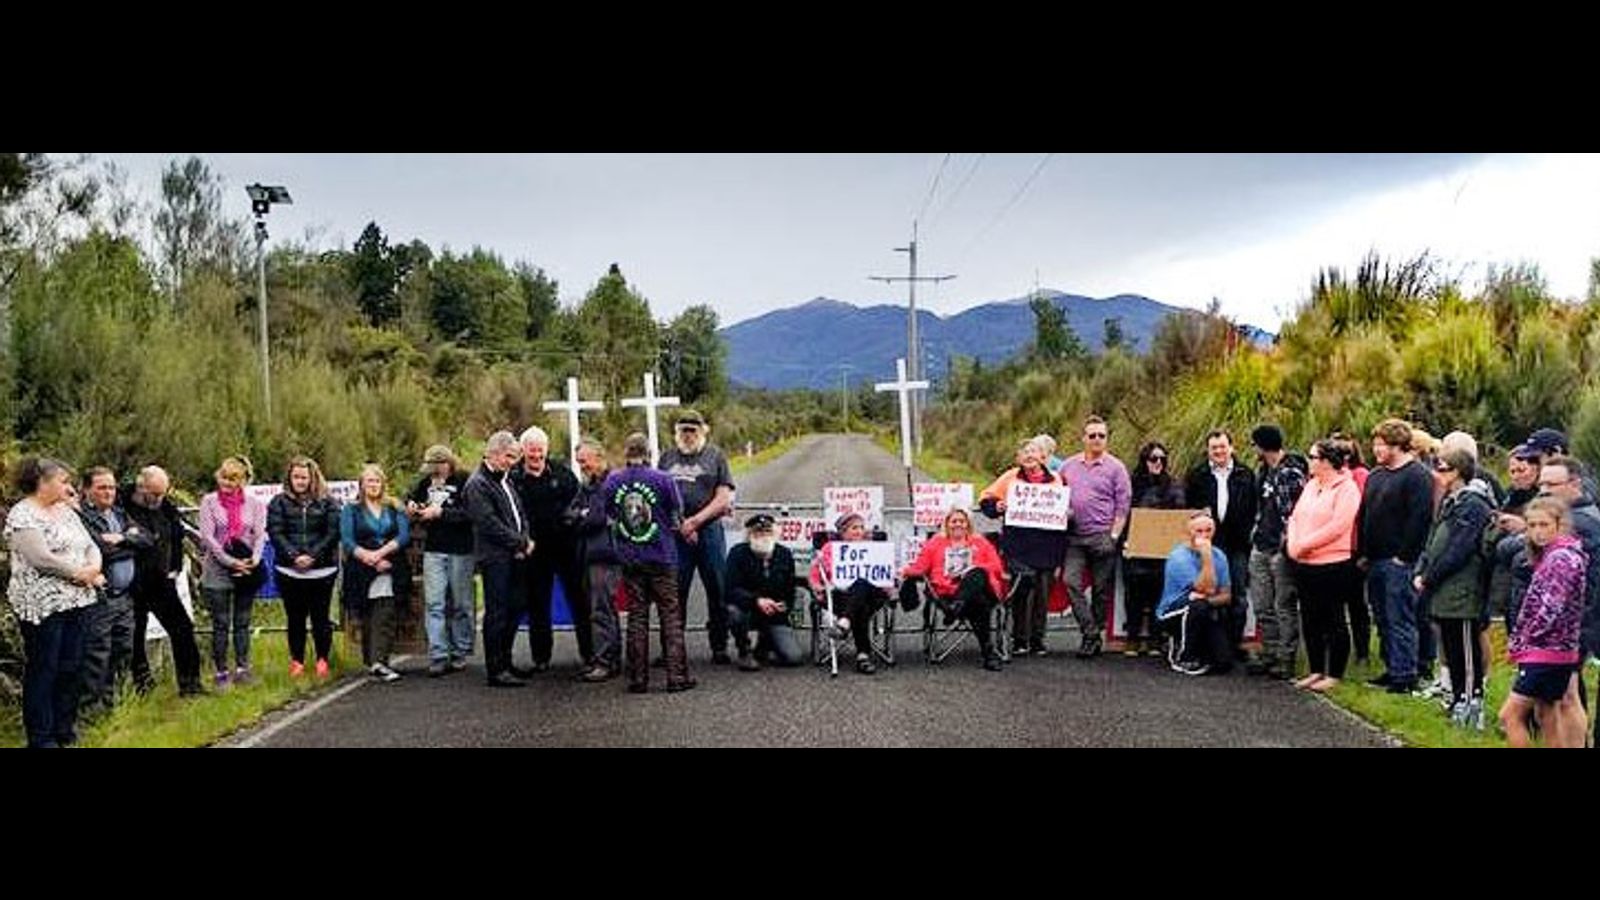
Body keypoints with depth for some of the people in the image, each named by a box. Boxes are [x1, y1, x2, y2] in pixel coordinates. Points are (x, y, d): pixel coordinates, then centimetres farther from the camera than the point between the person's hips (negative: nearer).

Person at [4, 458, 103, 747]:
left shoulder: (66, 511, 15)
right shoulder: (23, 515, -11)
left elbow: (90, 545, 15)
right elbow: (41, 558, -21)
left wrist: (93, 567, -7)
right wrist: (80, 573, -12)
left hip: (74, 602, 8)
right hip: (42, 605, -8)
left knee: (70, 667, 11)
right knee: (43, 670, -1)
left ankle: (65, 729, 21)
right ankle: (41, 737, 5)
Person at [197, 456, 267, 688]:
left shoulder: (253, 503, 7)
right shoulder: (209, 501, 0)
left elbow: (260, 533, 2)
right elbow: (207, 536, -6)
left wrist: (254, 559, -16)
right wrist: (230, 561, -14)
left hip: (247, 570, 2)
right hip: (217, 569, -2)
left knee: (242, 623, 6)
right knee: (221, 624, 1)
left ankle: (242, 669, 12)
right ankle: (221, 672, 6)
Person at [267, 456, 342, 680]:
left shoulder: (327, 503, 5)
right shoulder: (279, 503, 7)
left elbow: (333, 533, -2)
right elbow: (275, 533, -2)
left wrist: (313, 556, -14)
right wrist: (294, 556, -16)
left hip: (322, 570, -1)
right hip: (289, 571, 1)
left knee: (320, 617, 4)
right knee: (295, 618, 6)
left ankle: (323, 660, 15)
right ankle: (296, 662, 15)